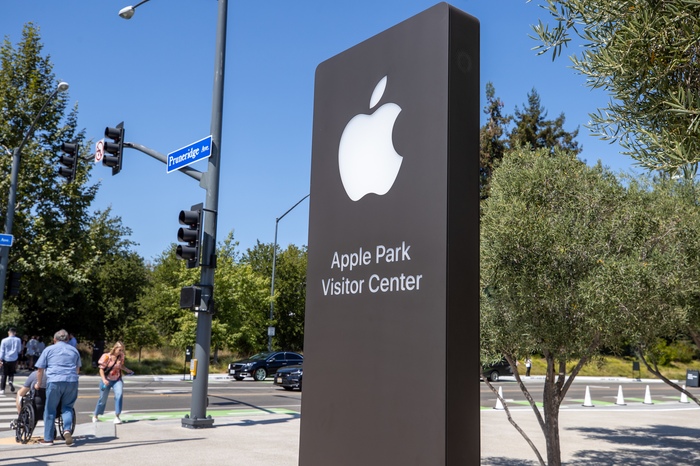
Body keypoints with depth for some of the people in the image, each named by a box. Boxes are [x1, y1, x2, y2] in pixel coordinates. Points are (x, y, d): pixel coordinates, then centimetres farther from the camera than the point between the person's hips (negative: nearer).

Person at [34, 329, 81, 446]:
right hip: (72, 381, 2)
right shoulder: (74, 350, 20)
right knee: (67, 407, 13)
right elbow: (77, 370, 28)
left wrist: (38, 384, 23)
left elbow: (40, 369, 10)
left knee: (50, 410, 7)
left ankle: (48, 439, 12)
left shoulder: (48, 350, 11)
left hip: (54, 381, -2)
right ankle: (67, 429, -11)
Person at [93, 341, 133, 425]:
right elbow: (101, 369, -10)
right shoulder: (107, 357, -13)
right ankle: (95, 416, 32)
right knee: (103, 399, 7)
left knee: (119, 394, -23)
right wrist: (104, 380, -22)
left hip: (117, 380, 3)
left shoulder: (121, 356, 0)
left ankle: (117, 417, -20)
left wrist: (128, 370, 6)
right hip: (107, 380, -3)